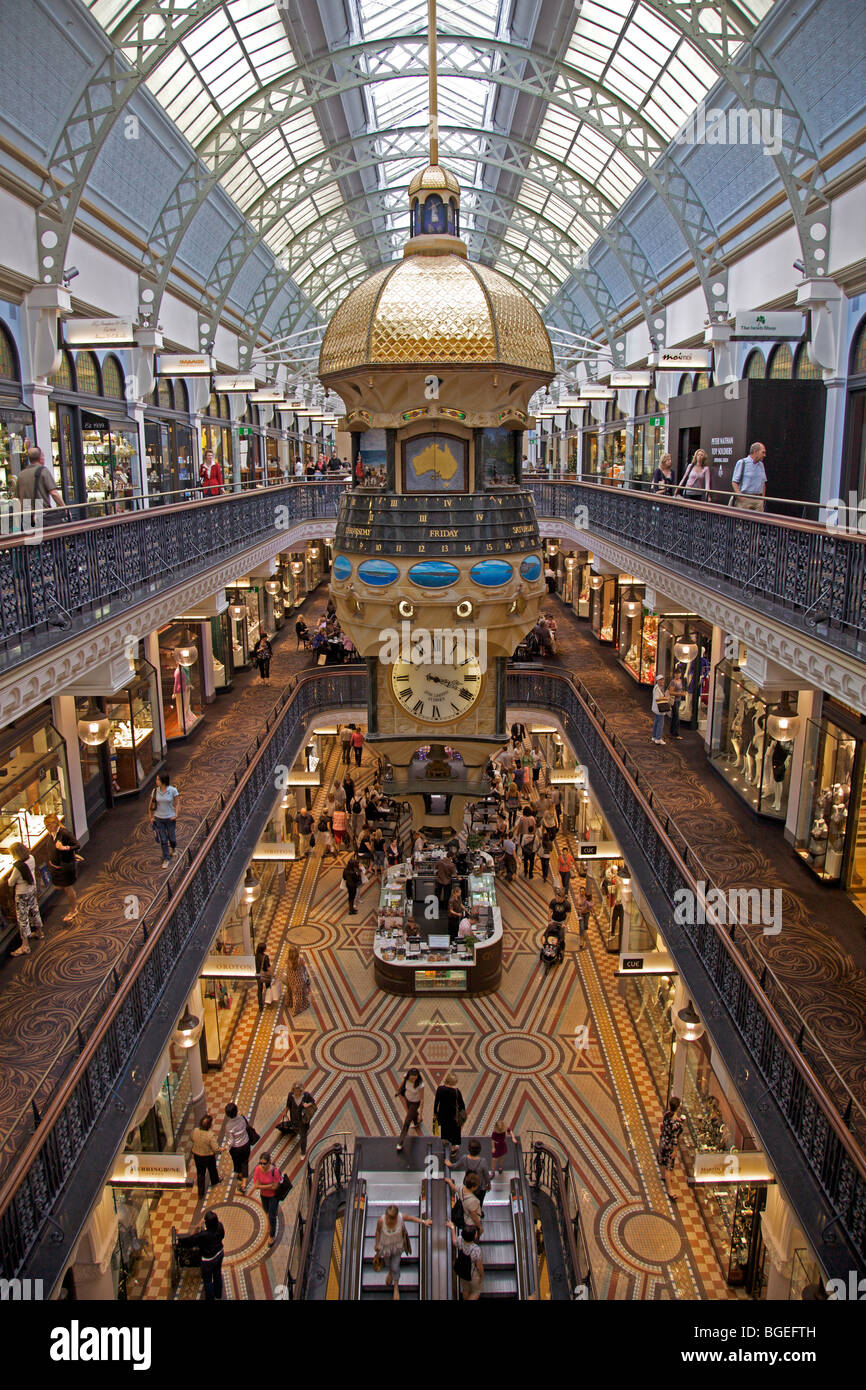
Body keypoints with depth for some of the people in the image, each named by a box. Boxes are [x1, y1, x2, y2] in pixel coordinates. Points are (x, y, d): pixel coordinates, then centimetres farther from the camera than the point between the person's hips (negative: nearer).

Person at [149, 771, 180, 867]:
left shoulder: (173, 790, -13)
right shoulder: (155, 791, -5)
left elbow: (176, 804, -5)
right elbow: (152, 805, 6)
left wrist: (175, 815, -13)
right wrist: (151, 817, 3)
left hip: (170, 818, -2)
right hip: (158, 818, 2)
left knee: (172, 838, 11)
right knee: (163, 840, 4)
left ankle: (173, 848, 45)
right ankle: (166, 859, 17)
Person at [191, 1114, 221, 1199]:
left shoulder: (195, 1131, -19)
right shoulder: (210, 1135, -34)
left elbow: (193, 1140, 3)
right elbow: (216, 1149, -26)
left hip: (197, 1156, 3)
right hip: (209, 1156, -3)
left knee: (200, 1173, 22)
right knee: (212, 1170, 28)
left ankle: (200, 1194, 32)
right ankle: (214, 1182, 56)